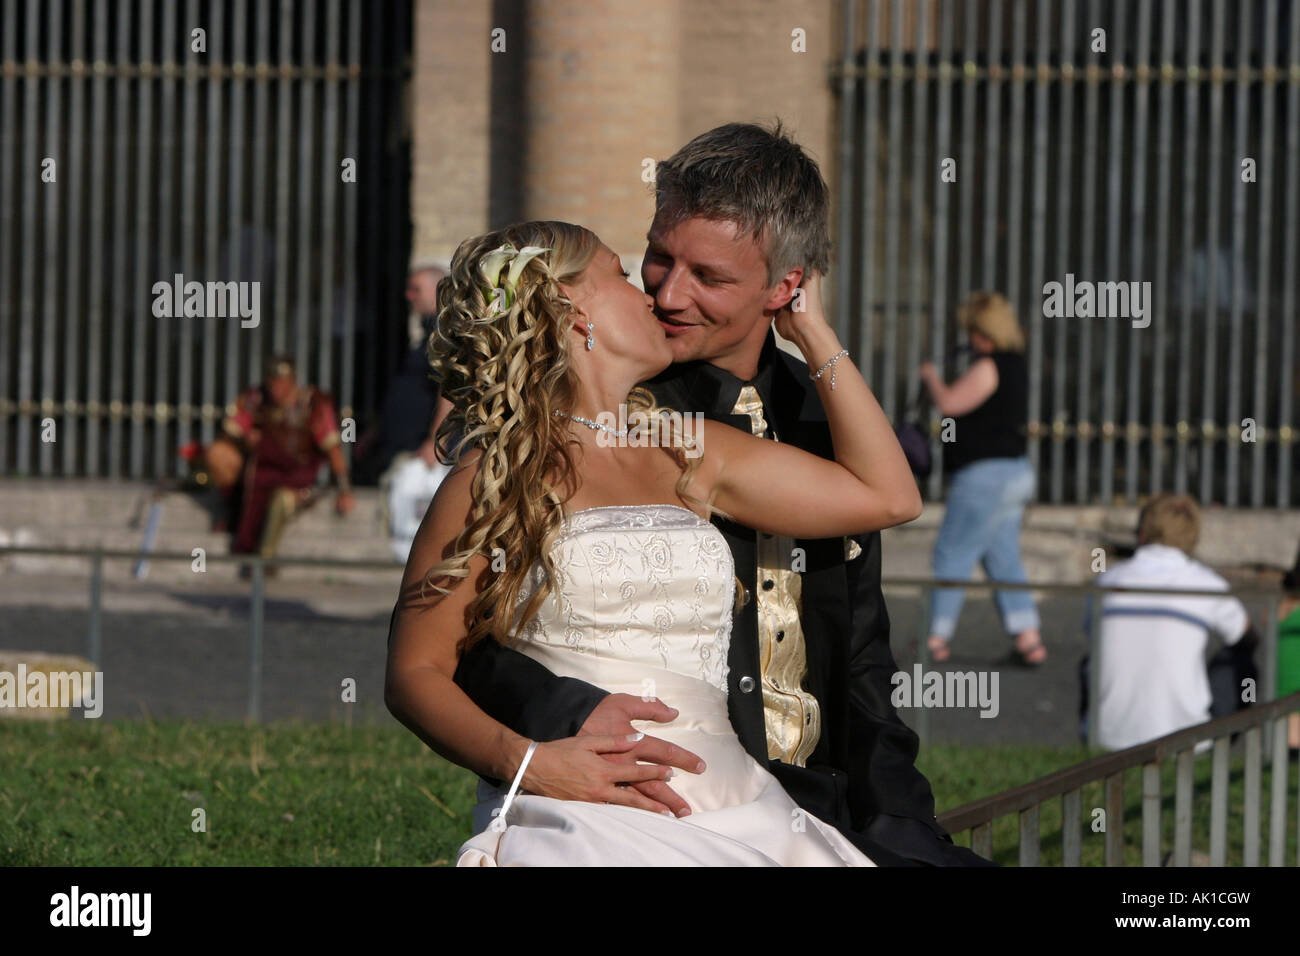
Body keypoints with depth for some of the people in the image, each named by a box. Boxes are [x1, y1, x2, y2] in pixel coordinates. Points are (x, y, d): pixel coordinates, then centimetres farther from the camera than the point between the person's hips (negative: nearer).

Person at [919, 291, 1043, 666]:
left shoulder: (988, 367, -15)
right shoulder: (1015, 366, 16)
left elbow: (949, 403, -18)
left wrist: (932, 378, 0)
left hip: (986, 473, -10)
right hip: (1014, 470, 10)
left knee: (952, 553, -4)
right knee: (1003, 559, 9)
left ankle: (937, 638, -2)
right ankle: (1028, 638, 3)